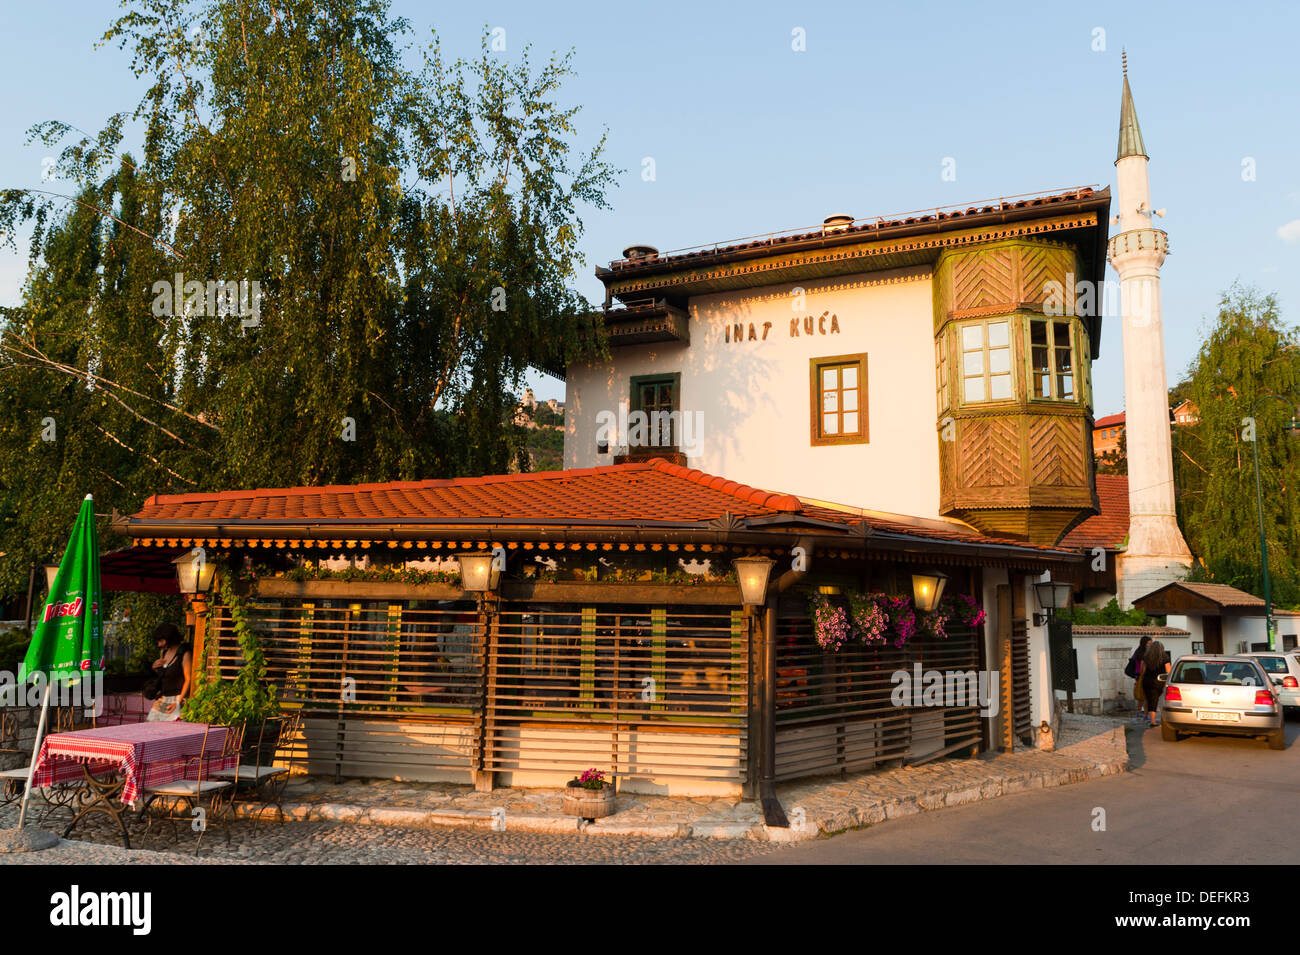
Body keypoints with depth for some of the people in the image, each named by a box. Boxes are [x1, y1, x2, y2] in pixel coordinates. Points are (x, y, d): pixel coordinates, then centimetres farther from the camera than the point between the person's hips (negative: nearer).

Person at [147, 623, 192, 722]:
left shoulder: (184, 653, -10)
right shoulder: (163, 652, 13)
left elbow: (188, 679, -13)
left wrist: (178, 702, -18)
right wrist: (155, 668, 5)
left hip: (177, 698, -7)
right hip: (163, 698, 7)